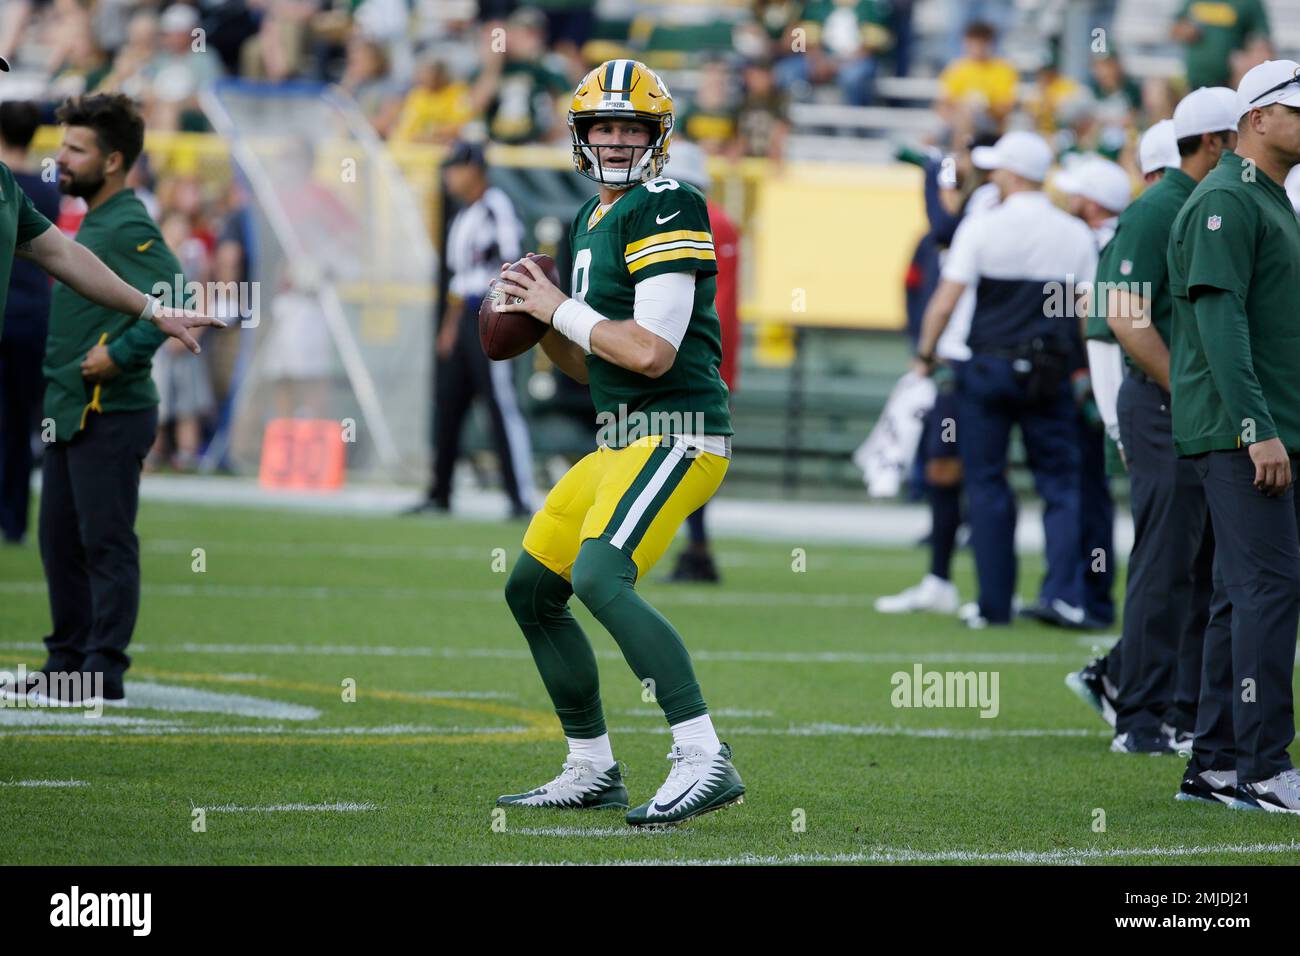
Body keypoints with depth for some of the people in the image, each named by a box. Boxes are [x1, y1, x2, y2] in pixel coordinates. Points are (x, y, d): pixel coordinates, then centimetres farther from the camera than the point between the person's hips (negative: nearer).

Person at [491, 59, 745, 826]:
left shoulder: (664, 210, -11)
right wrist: (540, 325, 5)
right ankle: (593, 773, 23)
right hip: (623, 443, 10)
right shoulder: (593, 220, 18)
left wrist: (560, 308, -9)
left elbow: (651, 353, -20)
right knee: (532, 590, 15)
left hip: (676, 435, -10)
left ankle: (706, 762, -32)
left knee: (601, 576, -28)